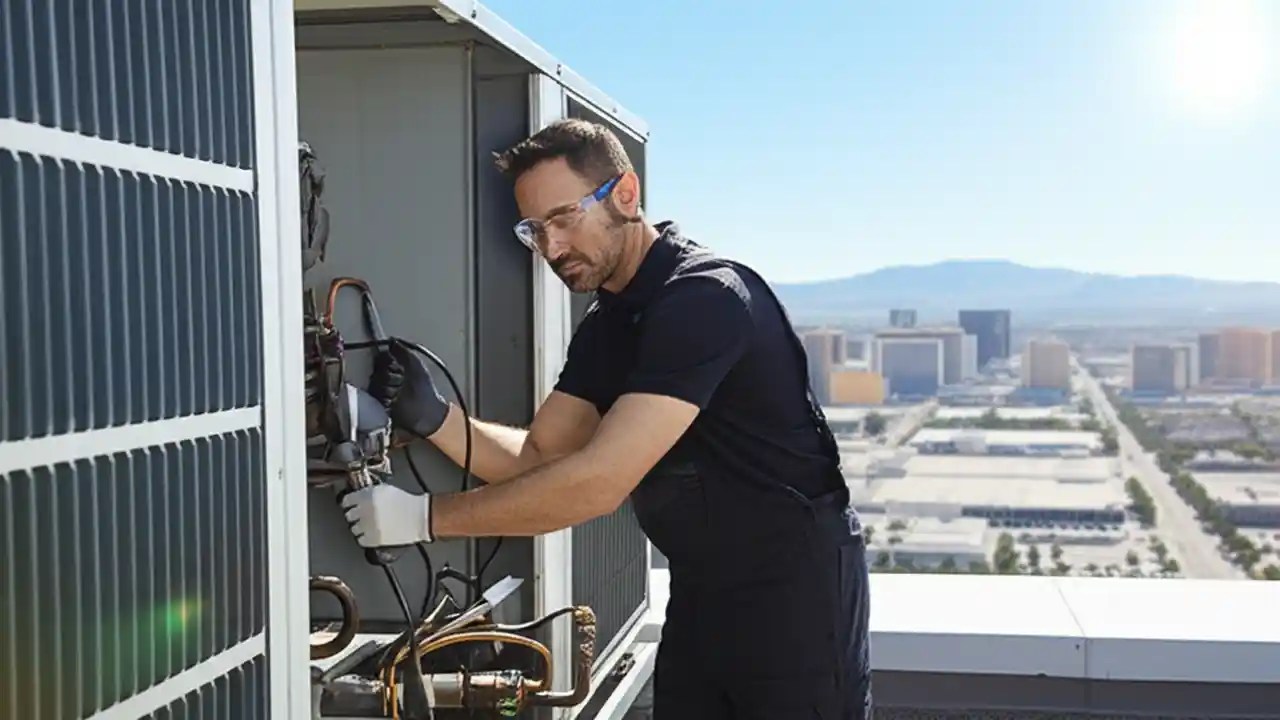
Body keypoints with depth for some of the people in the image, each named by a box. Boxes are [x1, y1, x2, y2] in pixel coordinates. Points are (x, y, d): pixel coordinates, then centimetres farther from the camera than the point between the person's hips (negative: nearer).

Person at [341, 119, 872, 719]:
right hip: (701, 590, 8)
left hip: (794, 586, -8)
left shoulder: (705, 298, -23)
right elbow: (537, 458, 5)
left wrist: (425, 517, -23)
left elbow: (599, 482, -28)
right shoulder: (607, 324, 7)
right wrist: (434, 419, -12)